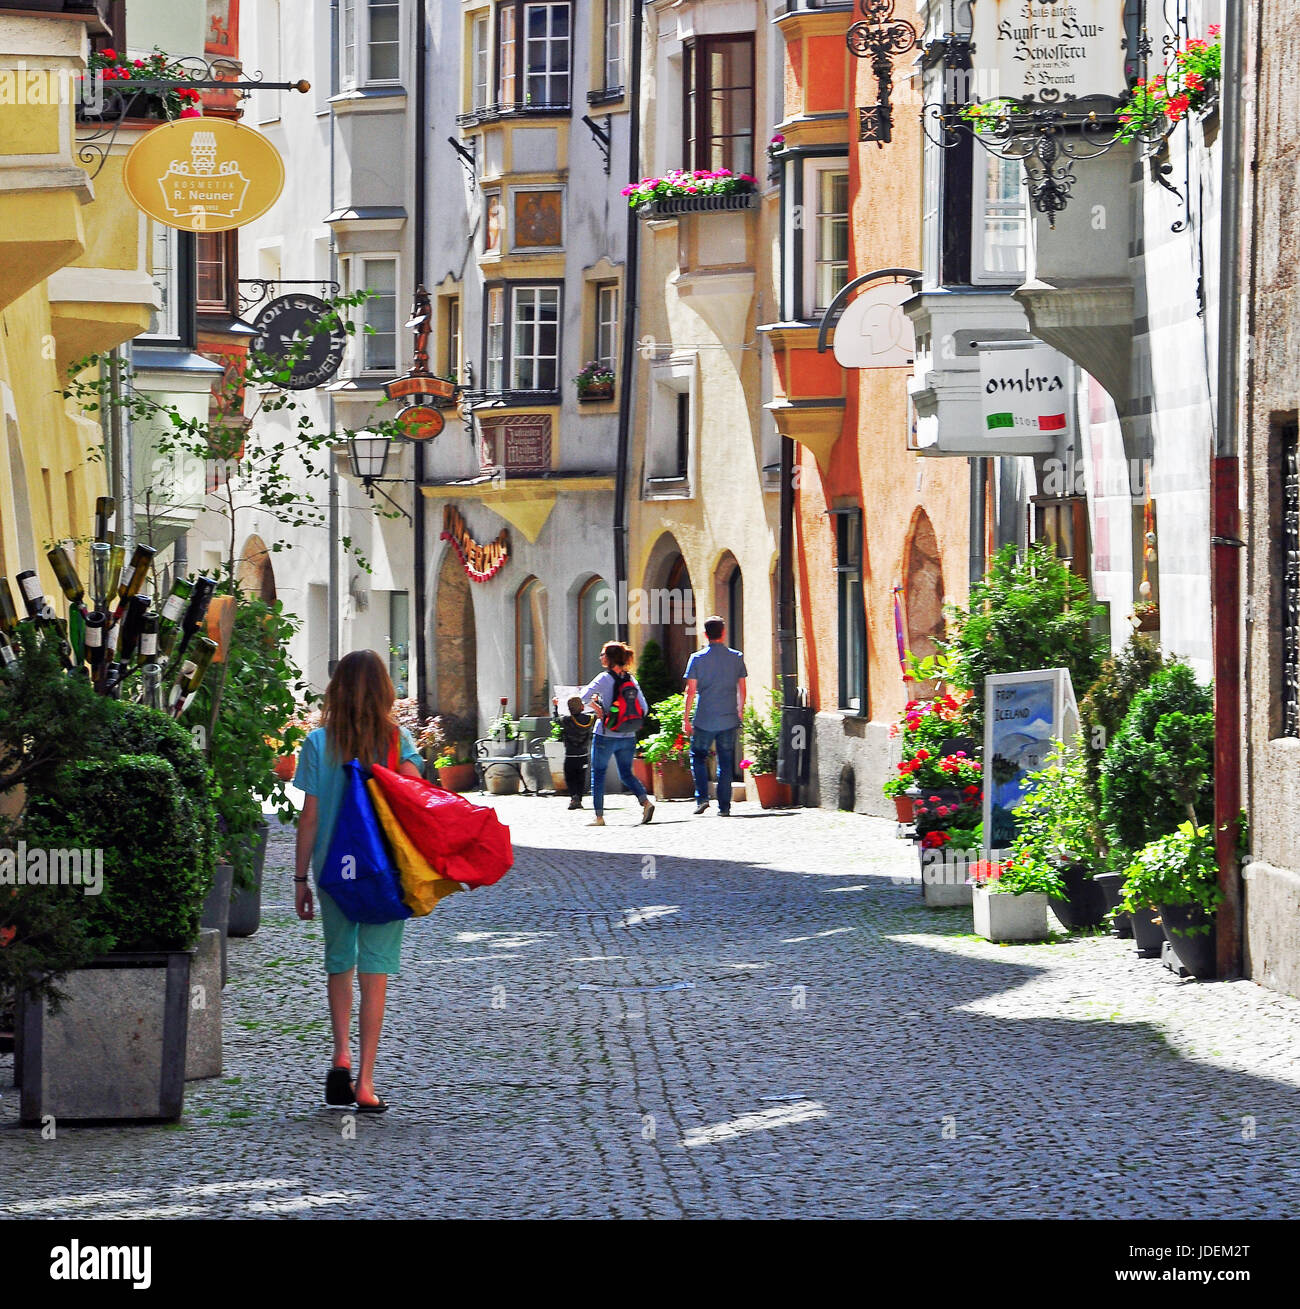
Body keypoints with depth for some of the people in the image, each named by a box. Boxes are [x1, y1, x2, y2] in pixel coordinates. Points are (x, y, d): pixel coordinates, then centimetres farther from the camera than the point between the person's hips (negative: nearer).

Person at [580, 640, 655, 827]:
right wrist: (630, 722, 13)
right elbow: (644, 708, 5)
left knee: (598, 774, 8)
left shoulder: (604, 679, -11)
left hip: (606, 735, -5)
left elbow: (582, 698, -16)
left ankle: (599, 816, 7)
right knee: (626, 773, 15)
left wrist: (595, 707, 1)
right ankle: (646, 801, -8)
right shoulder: (631, 679, 5)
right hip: (628, 737, 5)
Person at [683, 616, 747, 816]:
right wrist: (740, 711, 20)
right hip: (729, 720, 2)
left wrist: (686, 719, -2)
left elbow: (691, 691, -6)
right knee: (725, 762, 8)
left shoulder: (697, 658, -5)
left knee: (698, 757, 14)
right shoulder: (736, 658, 2)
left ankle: (702, 797, 0)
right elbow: (742, 689, 6)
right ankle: (724, 806, 6)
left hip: (704, 720, -2)